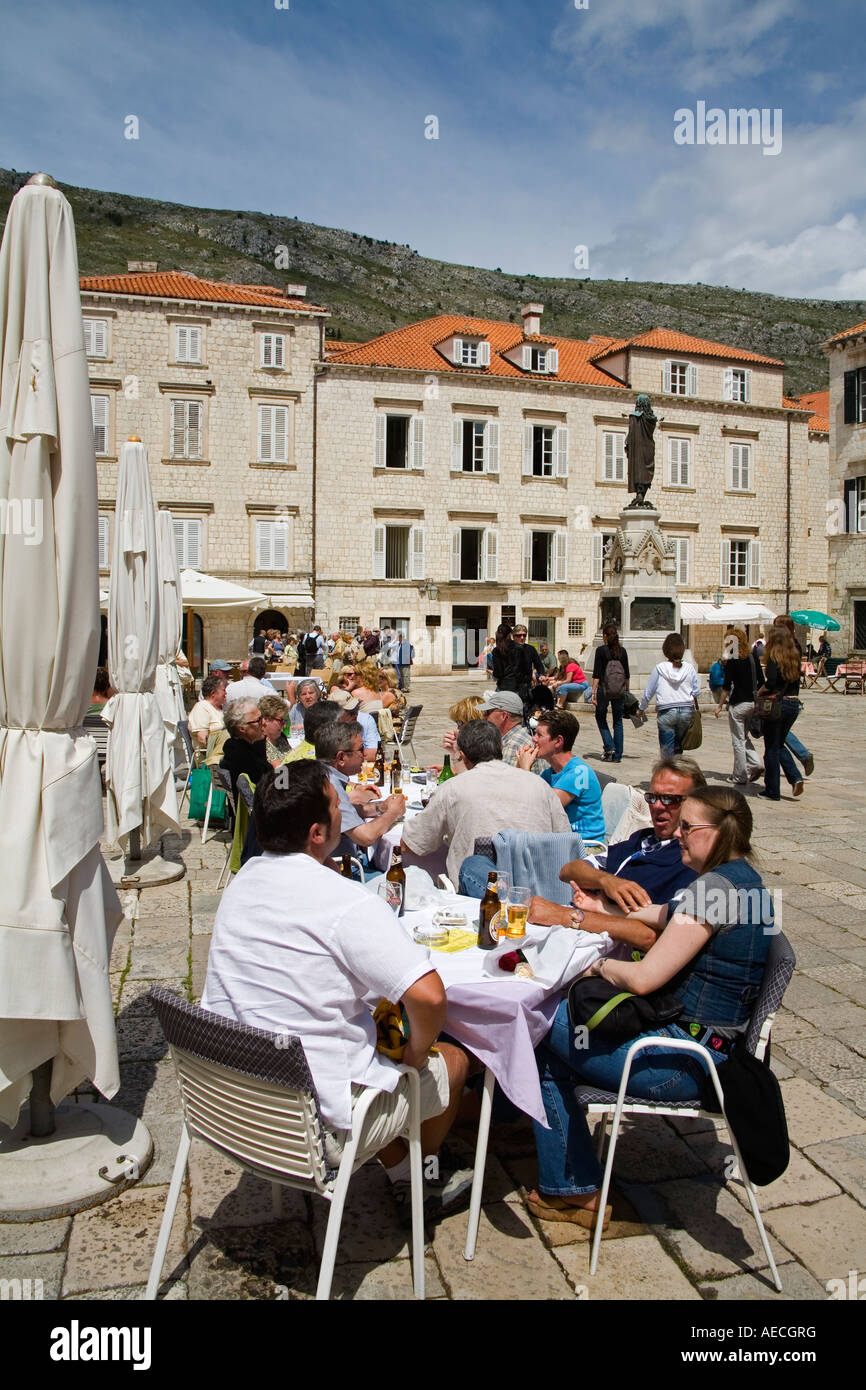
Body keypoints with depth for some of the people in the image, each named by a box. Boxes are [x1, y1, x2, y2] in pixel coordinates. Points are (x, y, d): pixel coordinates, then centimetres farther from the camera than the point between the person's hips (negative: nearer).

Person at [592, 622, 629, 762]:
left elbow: (597, 674, -10)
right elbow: (626, 674, 9)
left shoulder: (601, 650, -7)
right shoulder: (622, 651, 4)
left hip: (604, 690, -3)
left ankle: (609, 747, -1)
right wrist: (626, 690, 19)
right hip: (619, 691, 3)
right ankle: (617, 755, 9)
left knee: (600, 718, 15)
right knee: (618, 721, 9)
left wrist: (594, 693, -8)